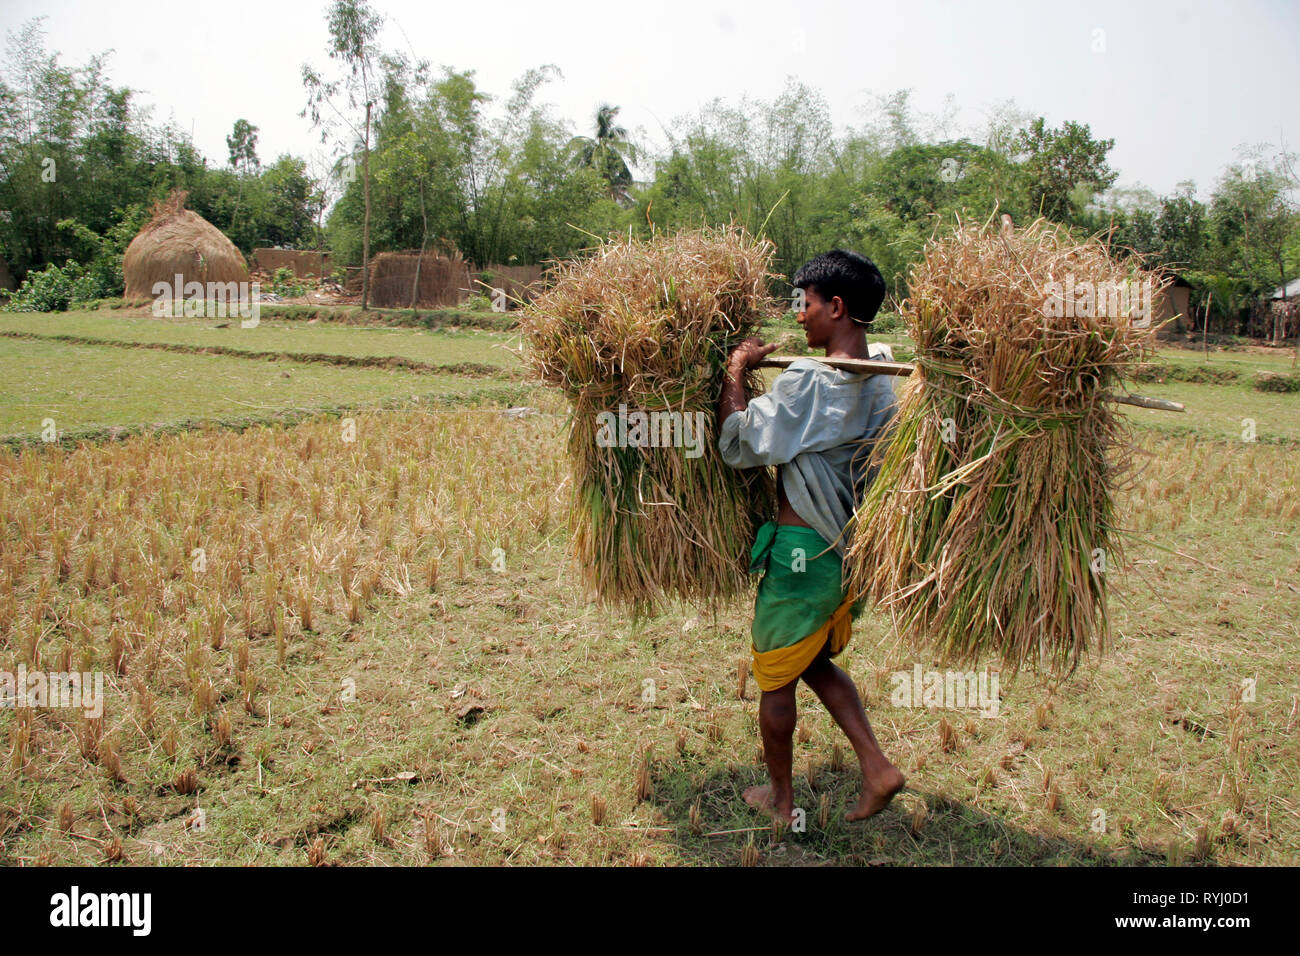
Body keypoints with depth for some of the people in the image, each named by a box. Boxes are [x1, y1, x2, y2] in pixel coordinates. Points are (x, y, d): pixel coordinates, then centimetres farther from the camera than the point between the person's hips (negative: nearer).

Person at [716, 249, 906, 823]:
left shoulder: (807, 382, -22)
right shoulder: (881, 386, 3)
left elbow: (738, 446, -18)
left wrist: (735, 371, -9)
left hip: (800, 551, -8)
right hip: (851, 547, 8)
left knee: (776, 678, 12)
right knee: (817, 663, 26)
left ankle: (781, 798, 28)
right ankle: (877, 768, 19)